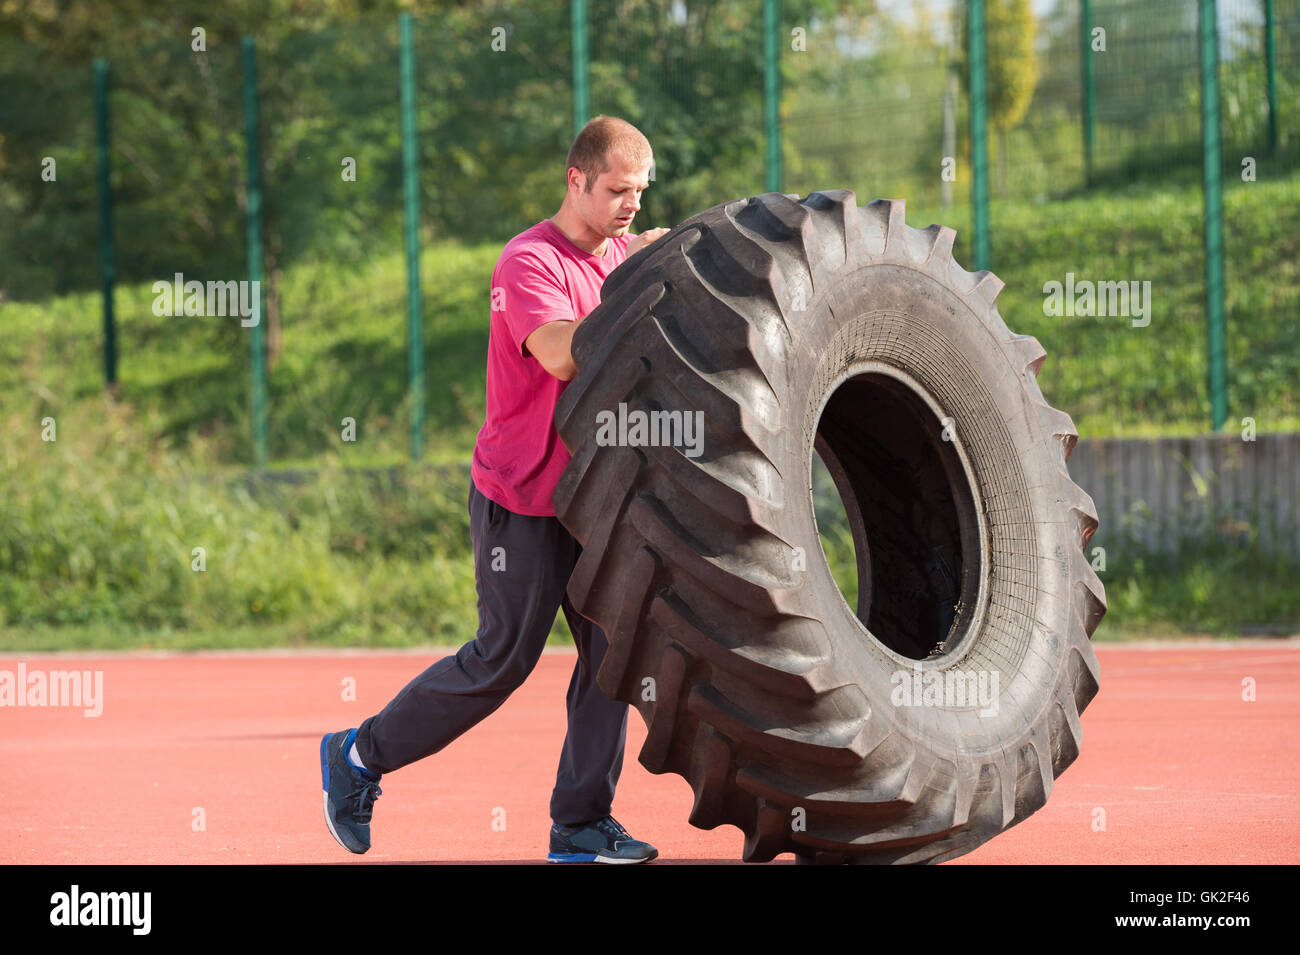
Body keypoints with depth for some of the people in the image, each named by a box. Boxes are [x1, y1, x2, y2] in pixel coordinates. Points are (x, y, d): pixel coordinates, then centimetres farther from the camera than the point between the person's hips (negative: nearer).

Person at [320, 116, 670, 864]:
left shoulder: (625, 253, 10)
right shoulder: (531, 261, -15)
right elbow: (561, 353, -30)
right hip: (522, 497, -7)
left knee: (612, 648, 1)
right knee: (504, 659, -4)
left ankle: (582, 824, 7)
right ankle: (359, 757, 12)